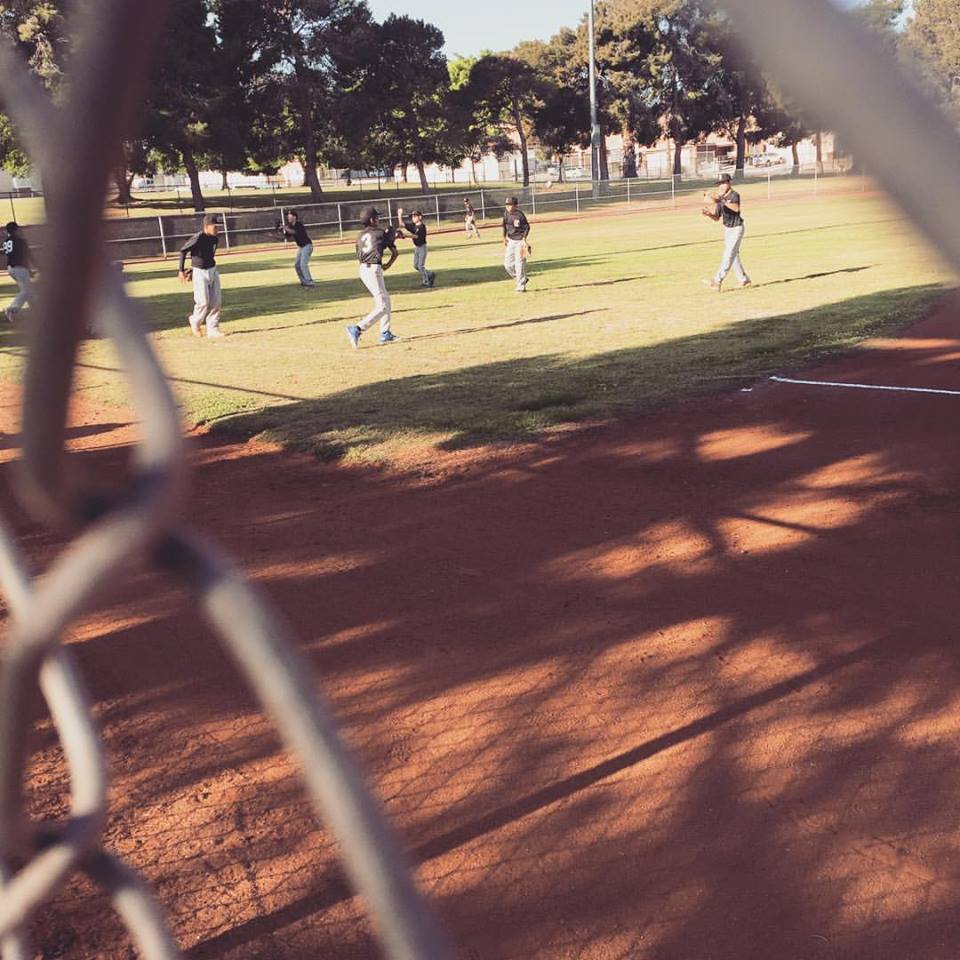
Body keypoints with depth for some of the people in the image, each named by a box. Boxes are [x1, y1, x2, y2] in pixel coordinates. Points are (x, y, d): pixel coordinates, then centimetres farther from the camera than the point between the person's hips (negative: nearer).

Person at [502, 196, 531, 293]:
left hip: (519, 241, -7)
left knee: (519, 264, -7)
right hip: (510, 241, 7)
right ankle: (523, 279, 26)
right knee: (508, 264, 7)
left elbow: (527, 227, -11)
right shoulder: (506, 213, 2)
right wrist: (504, 237, 12)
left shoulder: (520, 214, -17)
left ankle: (521, 286, 3)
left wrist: (524, 239, -20)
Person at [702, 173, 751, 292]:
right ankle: (744, 280, 25)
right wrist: (708, 214, -15)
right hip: (727, 229, 9)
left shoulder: (734, 195, -17)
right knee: (734, 255, 14)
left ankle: (717, 282, -23)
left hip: (736, 229, -9)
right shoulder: (720, 198, 5)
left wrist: (723, 202, -50)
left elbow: (736, 208, -38)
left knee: (729, 255, -14)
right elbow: (717, 218, 6)